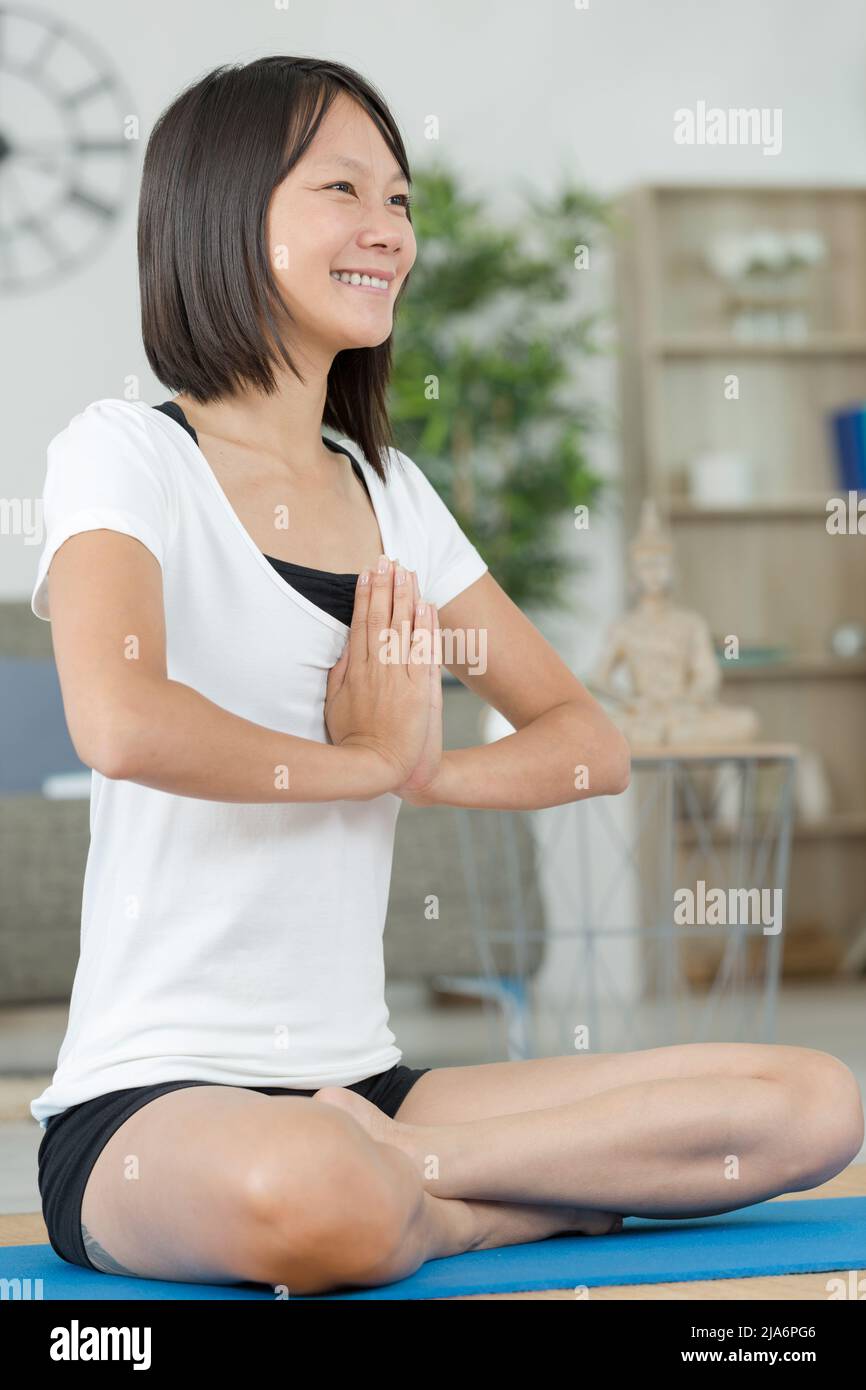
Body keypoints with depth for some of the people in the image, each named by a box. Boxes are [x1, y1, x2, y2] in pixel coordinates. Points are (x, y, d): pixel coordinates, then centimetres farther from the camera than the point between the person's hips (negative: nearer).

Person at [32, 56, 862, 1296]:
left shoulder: (390, 494, 15)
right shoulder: (126, 458, -5)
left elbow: (591, 743, 15)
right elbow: (118, 721, -25)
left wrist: (423, 772, -7)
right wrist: (369, 761, -8)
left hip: (358, 1086, 7)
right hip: (150, 1103, -7)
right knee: (308, 1193, -43)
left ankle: (402, 1173, -12)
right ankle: (478, 1209, -12)